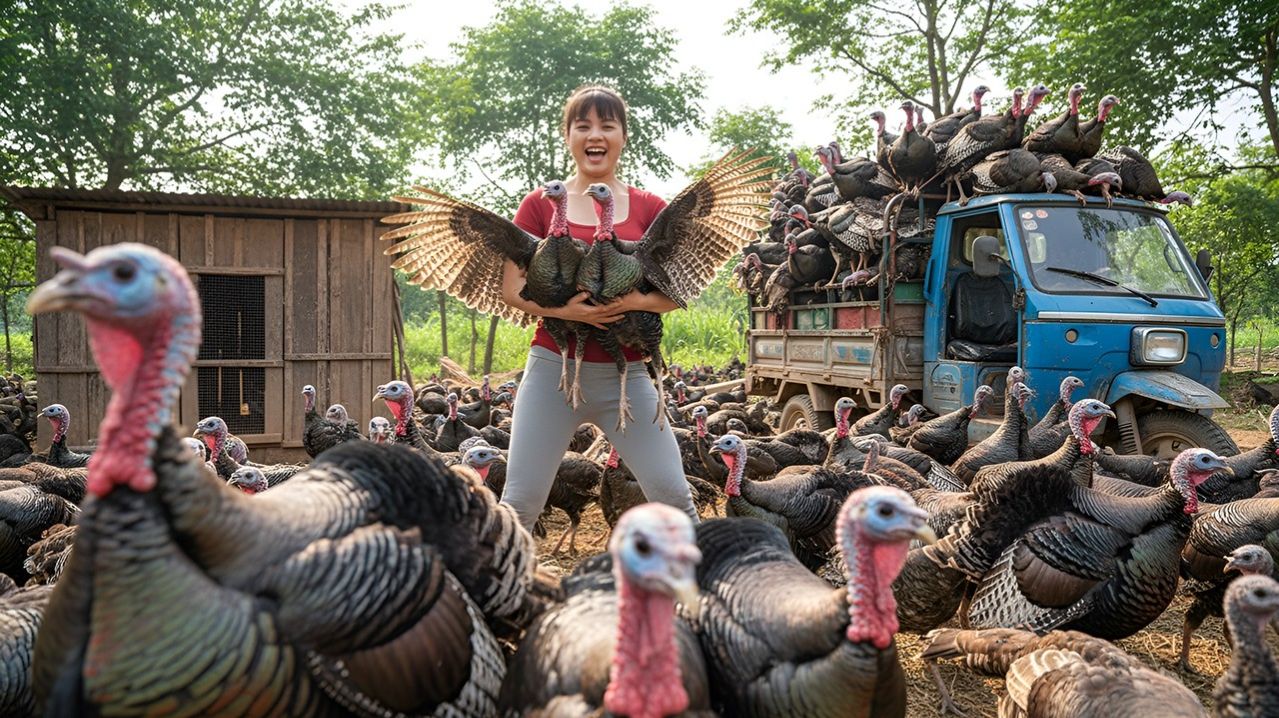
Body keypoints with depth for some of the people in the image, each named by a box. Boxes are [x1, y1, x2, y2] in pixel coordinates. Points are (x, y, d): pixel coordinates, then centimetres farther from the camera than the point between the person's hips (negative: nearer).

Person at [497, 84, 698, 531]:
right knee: (520, 501, 2)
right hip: (554, 365, 0)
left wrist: (638, 301, -16)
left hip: (626, 374, 0)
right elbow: (511, 287, 0)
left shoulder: (649, 209, 5)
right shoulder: (541, 205, 4)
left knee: (673, 494, -2)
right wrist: (562, 308, -17)